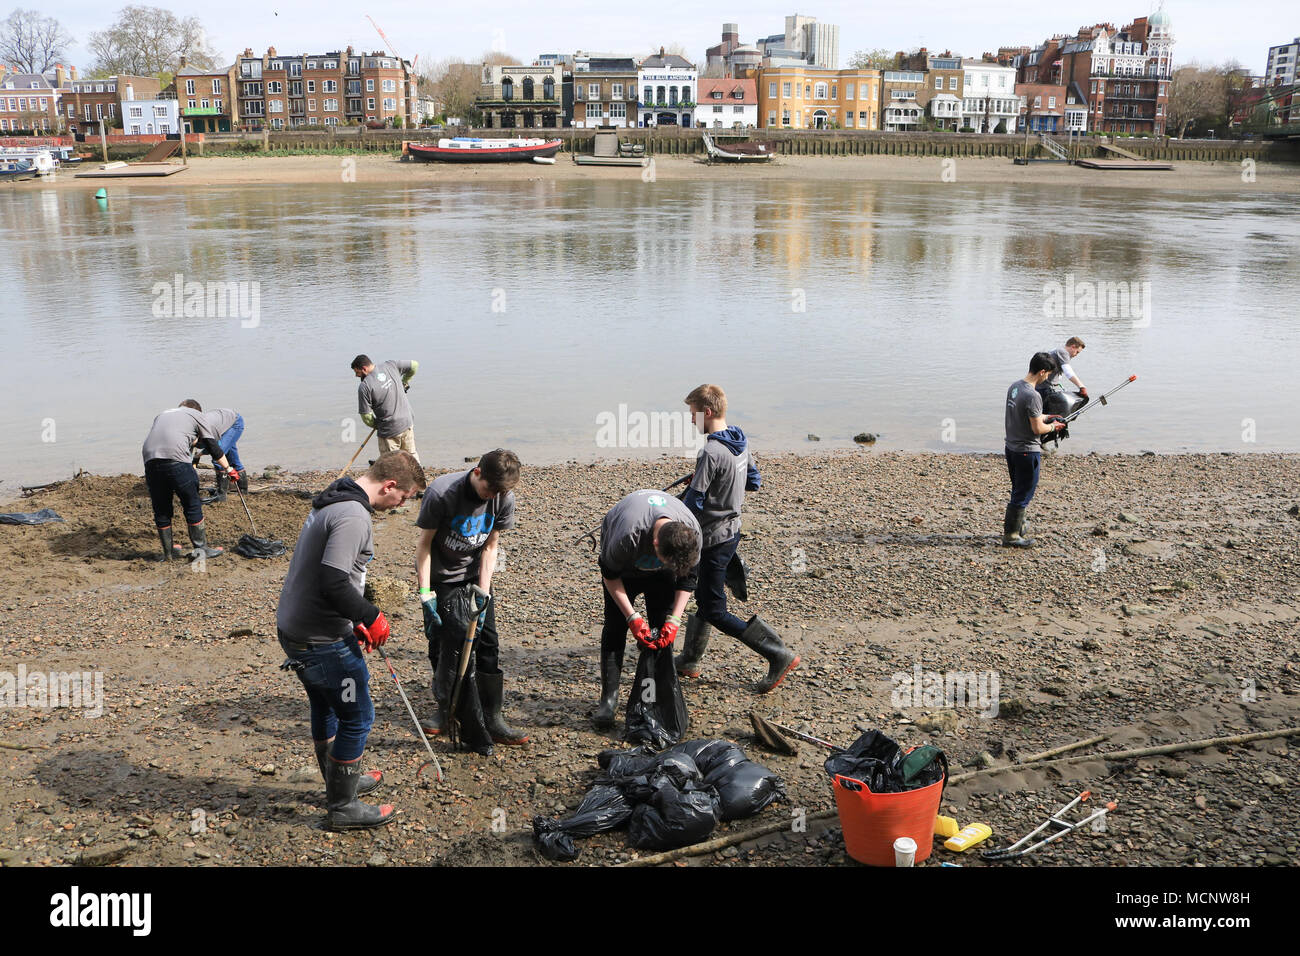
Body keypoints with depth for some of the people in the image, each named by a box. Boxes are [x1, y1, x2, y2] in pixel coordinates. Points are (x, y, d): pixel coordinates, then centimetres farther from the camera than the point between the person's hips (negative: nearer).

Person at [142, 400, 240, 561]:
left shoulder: (162, 414, 35)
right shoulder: (196, 415, 22)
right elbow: (213, 446, 19)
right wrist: (228, 468, 27)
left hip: (150, 458, 5)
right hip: (176, 458, -5)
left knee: (161, 510, 14)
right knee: (192, 505, 8)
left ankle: (168, 551, 25)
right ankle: (201, 548, 12)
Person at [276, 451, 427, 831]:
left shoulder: (333, 503, 11)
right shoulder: (353, 517, -23)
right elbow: (333, 583, -29)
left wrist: (355, 622, 16)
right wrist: (371, 617, -15)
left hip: (293, 627, 10)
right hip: (321, 639, -10)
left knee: (326, 707, 25)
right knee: (357, 717, 3)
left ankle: (341, 781, 44)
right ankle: (342, 807, 16)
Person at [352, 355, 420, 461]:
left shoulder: (364, 387, -15)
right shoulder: (391, 366, -2)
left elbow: (366, 416, -10)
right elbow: (414, 365, 12)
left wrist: (376, 425, 10)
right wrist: (404, 383, 25)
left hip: (389, 430, -5)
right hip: (407, 423, 5)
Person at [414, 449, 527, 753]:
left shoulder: (504, 498, -13)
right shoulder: (441, 493, -25)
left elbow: (491, 545, -3)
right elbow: (424, 544, -16)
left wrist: (483, 591, -10)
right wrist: (425, 594, -18)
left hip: (476, 576, 4)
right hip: (443, 579, -4)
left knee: (488, 645, 3)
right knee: (455, 650, -8)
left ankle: (492, 720, 15)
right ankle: (473, 732, 0)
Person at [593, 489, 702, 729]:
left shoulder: (692, 532, -34)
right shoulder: (627, 535, -44)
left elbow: (687, 578, -15)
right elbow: (610, 575, -24)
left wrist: (674, 620, -22)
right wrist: (632, 617, -27)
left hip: (659, 575, 3)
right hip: (624, 564, -3)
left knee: (664, 630, -4)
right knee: (615, 626, -10)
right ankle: (608, 699, -4)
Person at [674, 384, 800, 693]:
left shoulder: (710, 453, -25)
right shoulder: (740, 443, 4)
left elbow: (693, 504, -23)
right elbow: (754, 482, 16)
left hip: (713, 539, -10)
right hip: (731, 531, 10)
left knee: (715, 611, -1)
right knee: (703, 598, 21)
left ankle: (779, 655, -2)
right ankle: (689, 661, 33)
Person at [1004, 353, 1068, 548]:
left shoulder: (1014, 386, 4)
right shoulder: (1032, 395, -24)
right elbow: (1037, 429, -21)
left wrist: (1044, 417, 17)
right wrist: (1053, 426, -3)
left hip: (1011, 447, 9)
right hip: (1027, 451, -9)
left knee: (1018, 490, 22)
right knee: (1023, 494, 3)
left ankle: (1016, 526, 34)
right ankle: (1011, 536, 10)